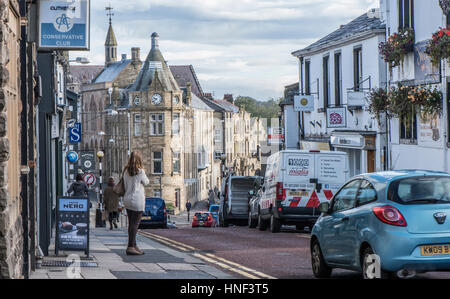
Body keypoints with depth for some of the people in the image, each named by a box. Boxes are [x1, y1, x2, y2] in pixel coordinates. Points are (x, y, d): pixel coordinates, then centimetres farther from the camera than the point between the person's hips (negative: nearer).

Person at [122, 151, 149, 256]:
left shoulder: (126, 171, 6)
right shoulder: (140, 171, -11)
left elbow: (125, 185, 10)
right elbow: (146, 182, 4)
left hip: (127, 199, 7)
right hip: (137, 200, -7)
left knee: (131, 224, 12)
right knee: (135, 224, -6)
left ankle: (134, 245, 20)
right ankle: (130, 247, -11)